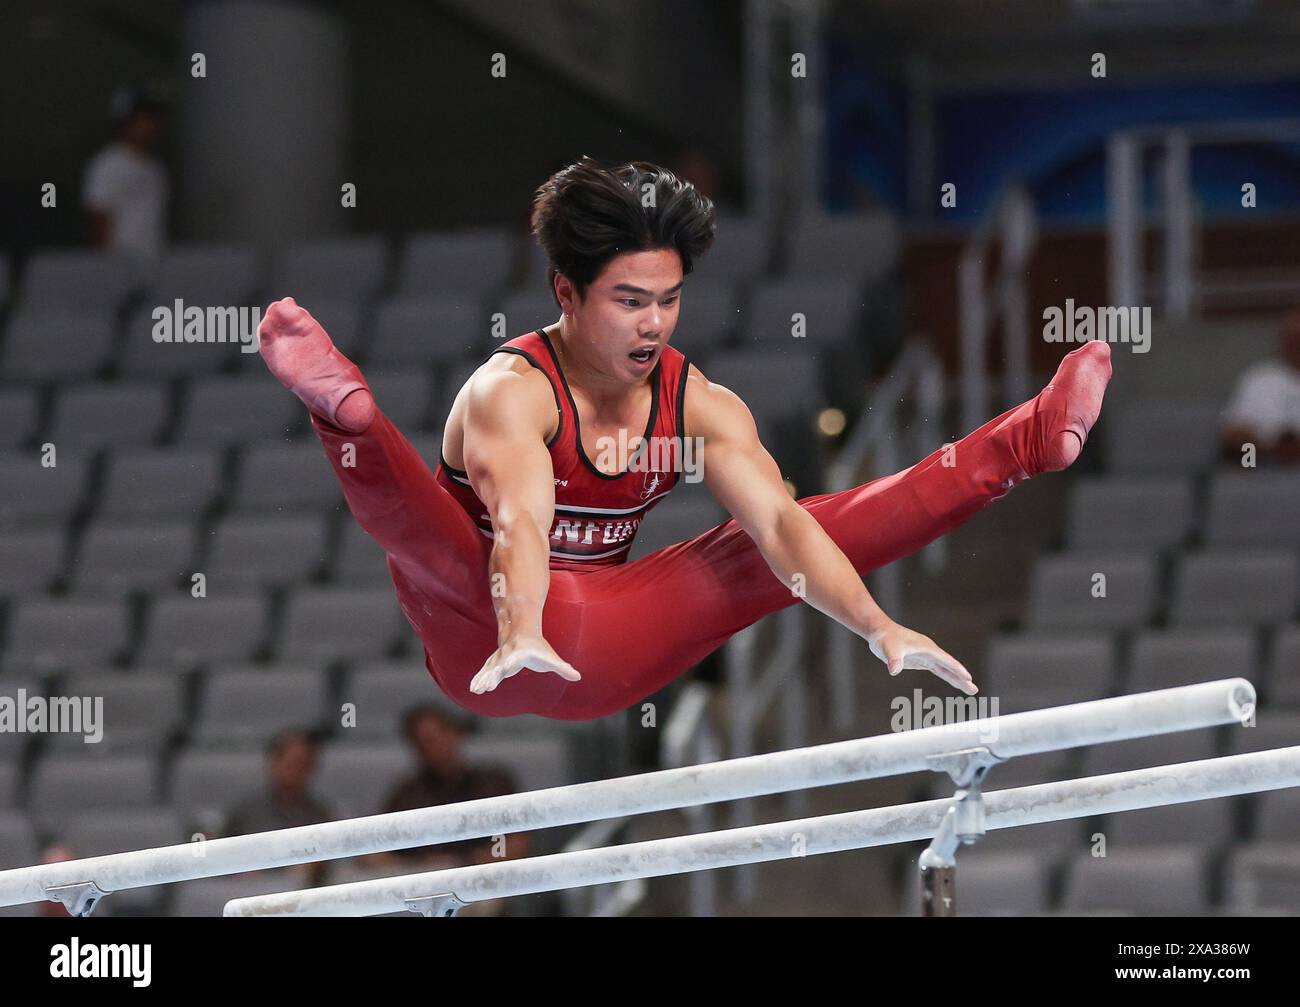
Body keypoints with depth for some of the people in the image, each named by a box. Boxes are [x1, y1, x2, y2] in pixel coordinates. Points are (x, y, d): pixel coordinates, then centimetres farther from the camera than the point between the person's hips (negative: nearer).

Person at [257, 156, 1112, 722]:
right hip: (490, 639, -6)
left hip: (611, 653, 6)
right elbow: (521, 522, -38)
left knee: (803, 527, 1)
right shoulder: (513, 391, -20)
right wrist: (520, 636, -57)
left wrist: (876, 626, -29)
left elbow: (778, 523, -14)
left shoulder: (702, 405, -3)